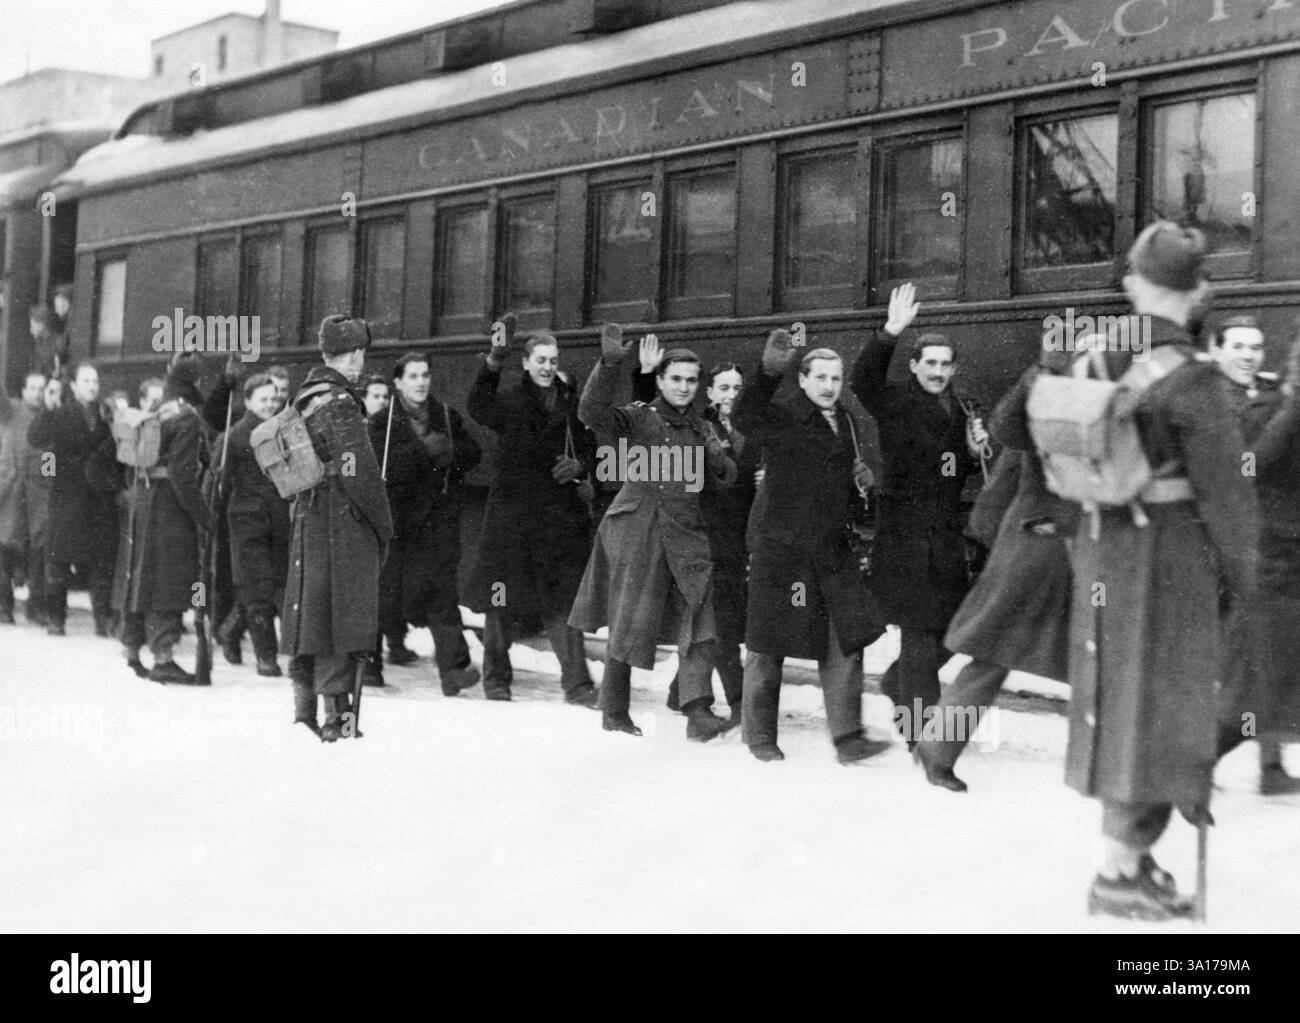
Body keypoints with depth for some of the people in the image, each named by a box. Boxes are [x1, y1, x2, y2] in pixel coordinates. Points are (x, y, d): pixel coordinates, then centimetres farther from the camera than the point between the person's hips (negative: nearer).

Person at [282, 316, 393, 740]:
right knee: (339, 613, -5)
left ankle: (304, 710, 19)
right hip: (344, 519, -8)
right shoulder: (340, 402, -14)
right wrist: (384, 525, -8)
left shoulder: (304, 399, 13)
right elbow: (359, 471, -17)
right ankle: (336, 714, -3)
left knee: (309, 611, 12)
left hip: (307, 515, 8)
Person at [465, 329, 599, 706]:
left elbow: (591, 449, 16)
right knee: (505, 597, 5)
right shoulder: (508, 399, -1)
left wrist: (579, 466, -6)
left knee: (565, 597, 0)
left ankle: (576, 682, 4)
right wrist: (492, 365, -39)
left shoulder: (571, 403, 9)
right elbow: (478, 408, -23)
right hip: (512, 509, -2)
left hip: (562, 512, 2)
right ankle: (496, 676, 20)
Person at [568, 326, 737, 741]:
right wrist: (608, 365, -28)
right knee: (629, 623, 3)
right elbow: (592, 413, -17)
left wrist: (718, 458, -8)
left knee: (698, 622, -10)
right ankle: (613, 711, 17)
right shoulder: (638, 418, 0)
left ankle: (698, 712, -12)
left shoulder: (700, 429, 15)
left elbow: (726, 479, 14)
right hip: (636, 531, -4)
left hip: (686, 535, 4)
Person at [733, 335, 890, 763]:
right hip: (780, 546, -6)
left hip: (833, 549, 6)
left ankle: (847, 736, 5)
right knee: (768, 644, 5)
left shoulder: (845, 422, 14)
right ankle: (759, 734, 19)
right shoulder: (782, 418, -9)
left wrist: (861, 482, 5)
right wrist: (769, 372, -50)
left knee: (847, 637, 0)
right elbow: (747, 417, -33)